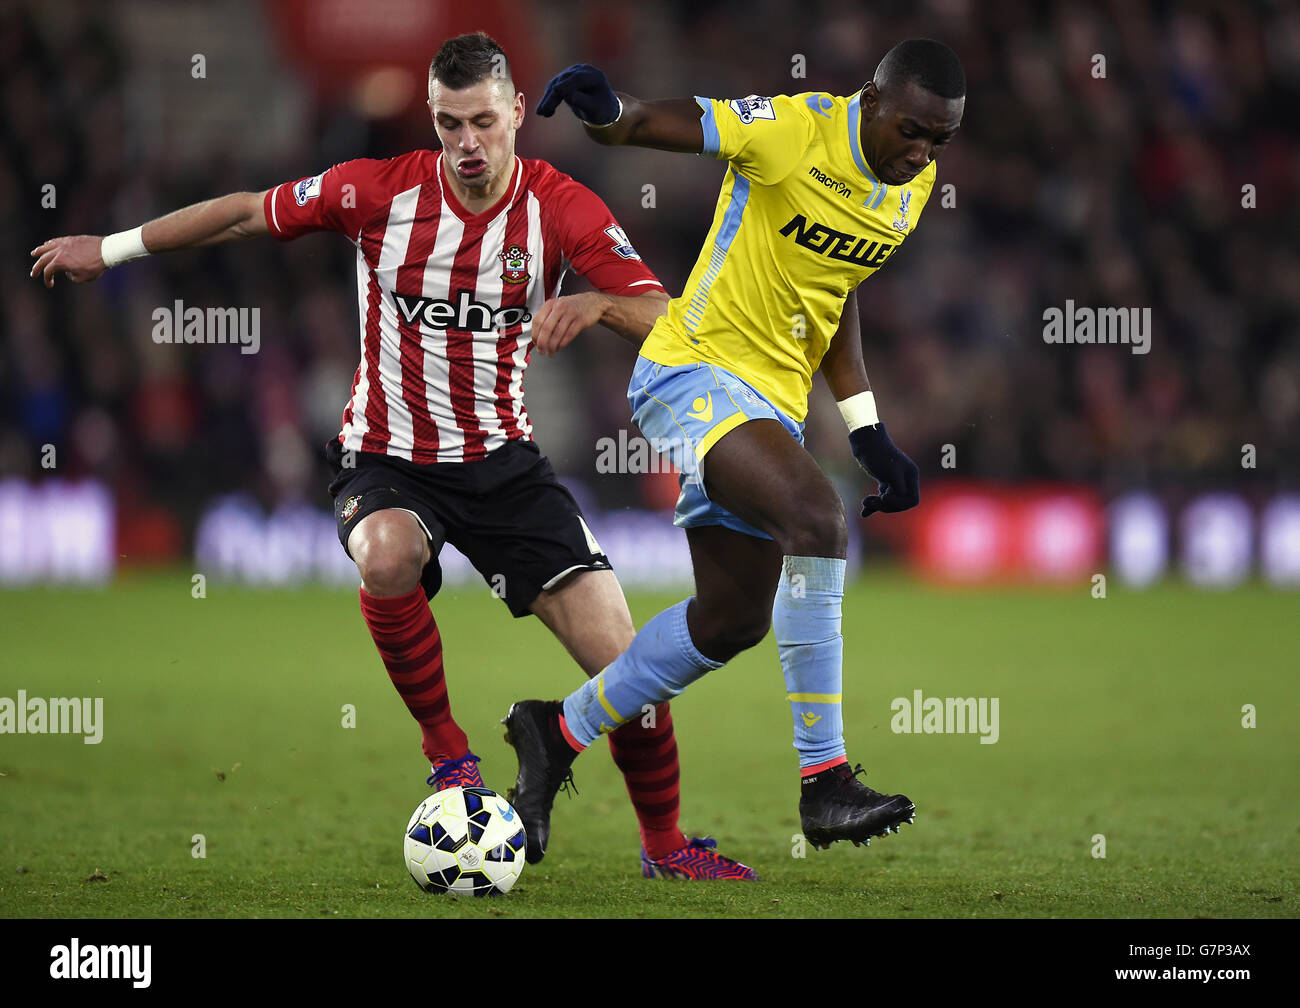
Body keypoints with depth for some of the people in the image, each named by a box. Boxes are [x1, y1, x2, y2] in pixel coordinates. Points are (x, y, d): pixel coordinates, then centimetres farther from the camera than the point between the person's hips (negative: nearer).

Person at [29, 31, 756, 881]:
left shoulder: (561, 207, -10)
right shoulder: (381, 191, -11)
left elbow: (661, 321, -16)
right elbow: (247, 213, 2)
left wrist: (596, 303, -38)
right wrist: (111, 249, 7)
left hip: (501, 460, 1)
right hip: (387, 458, -1)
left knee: (626, 665, -9)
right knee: (388, 556, -39)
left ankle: (666, 847, 15)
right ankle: (447, 751, -16)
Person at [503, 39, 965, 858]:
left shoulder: (915, 184, 6)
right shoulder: (794, 129, -18)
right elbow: (658, 123, -20)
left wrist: (868, 434, 14)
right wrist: (603, 107, -45)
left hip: (774, 403, 9)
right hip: (694, 370, -9)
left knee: (732, 619, 10)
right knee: (818, 516, -29)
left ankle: (560, 731, 31)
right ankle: (824, 781, -27)